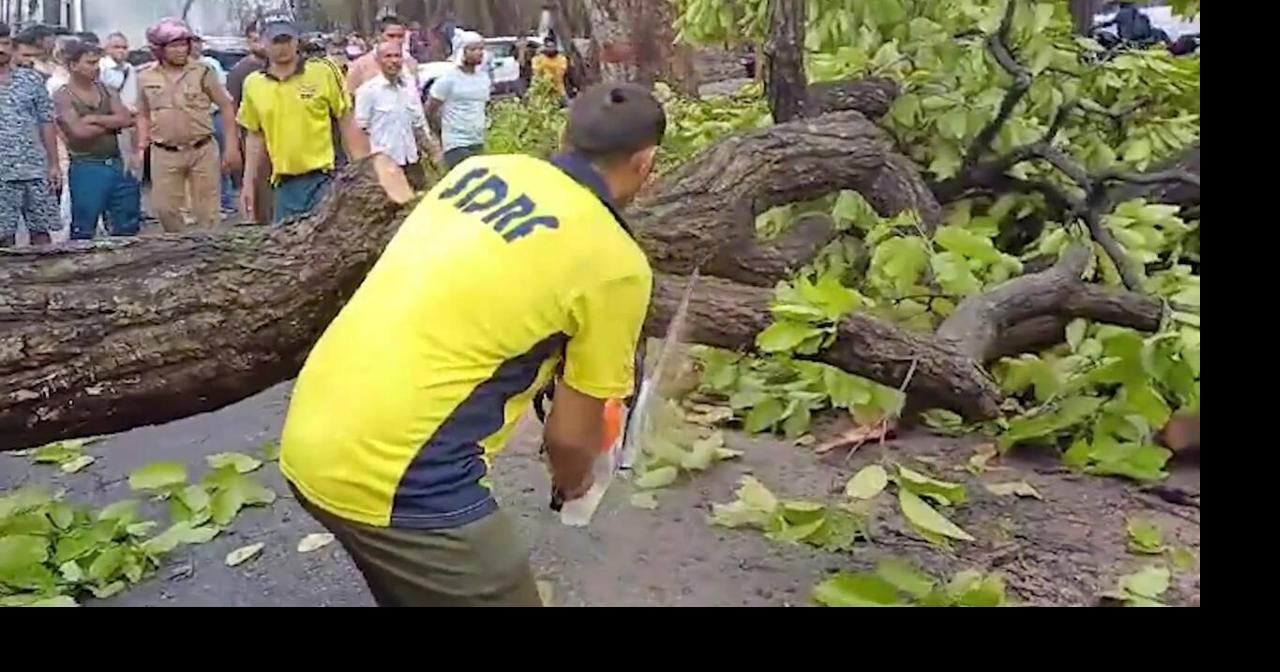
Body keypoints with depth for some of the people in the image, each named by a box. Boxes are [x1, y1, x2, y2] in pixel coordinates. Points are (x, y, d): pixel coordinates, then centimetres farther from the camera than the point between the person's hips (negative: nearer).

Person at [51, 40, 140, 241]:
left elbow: (126, 119, -2)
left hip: (117, 164, 6)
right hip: (86, 168, -6)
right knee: (84, 231, 0)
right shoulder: (63, 96, -6)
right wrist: (112, 123, -5)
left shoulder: (104, 89, 10)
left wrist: (95, 119, -13)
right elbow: (80, 131, -19)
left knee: (127, 228, 11)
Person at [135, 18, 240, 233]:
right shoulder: (146, 76, 3)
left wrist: (232, 146, -5)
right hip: (164, 154, 2)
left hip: (202, 150, -2)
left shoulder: (202, 72, -5)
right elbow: (144, 115, 14)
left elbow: (226, 107, -1)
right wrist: (141, 147, 5)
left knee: (207, 211, 3)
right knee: (164, 208, 4)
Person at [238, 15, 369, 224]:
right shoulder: (253, 84, 7)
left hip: (324, 181, -4)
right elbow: (255, 136, 16)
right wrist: (248, 182, 12)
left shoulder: (323, 72, -3)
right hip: (284, 185, 4)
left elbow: (348, 123, 0)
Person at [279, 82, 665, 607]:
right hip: (399, 479, -7)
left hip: (305, 442, 7)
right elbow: (571, 435, 2)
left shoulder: (481, 168, 9)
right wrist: (571, 481, 24)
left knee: (413, 594, 29)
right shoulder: (616, 263, -7)